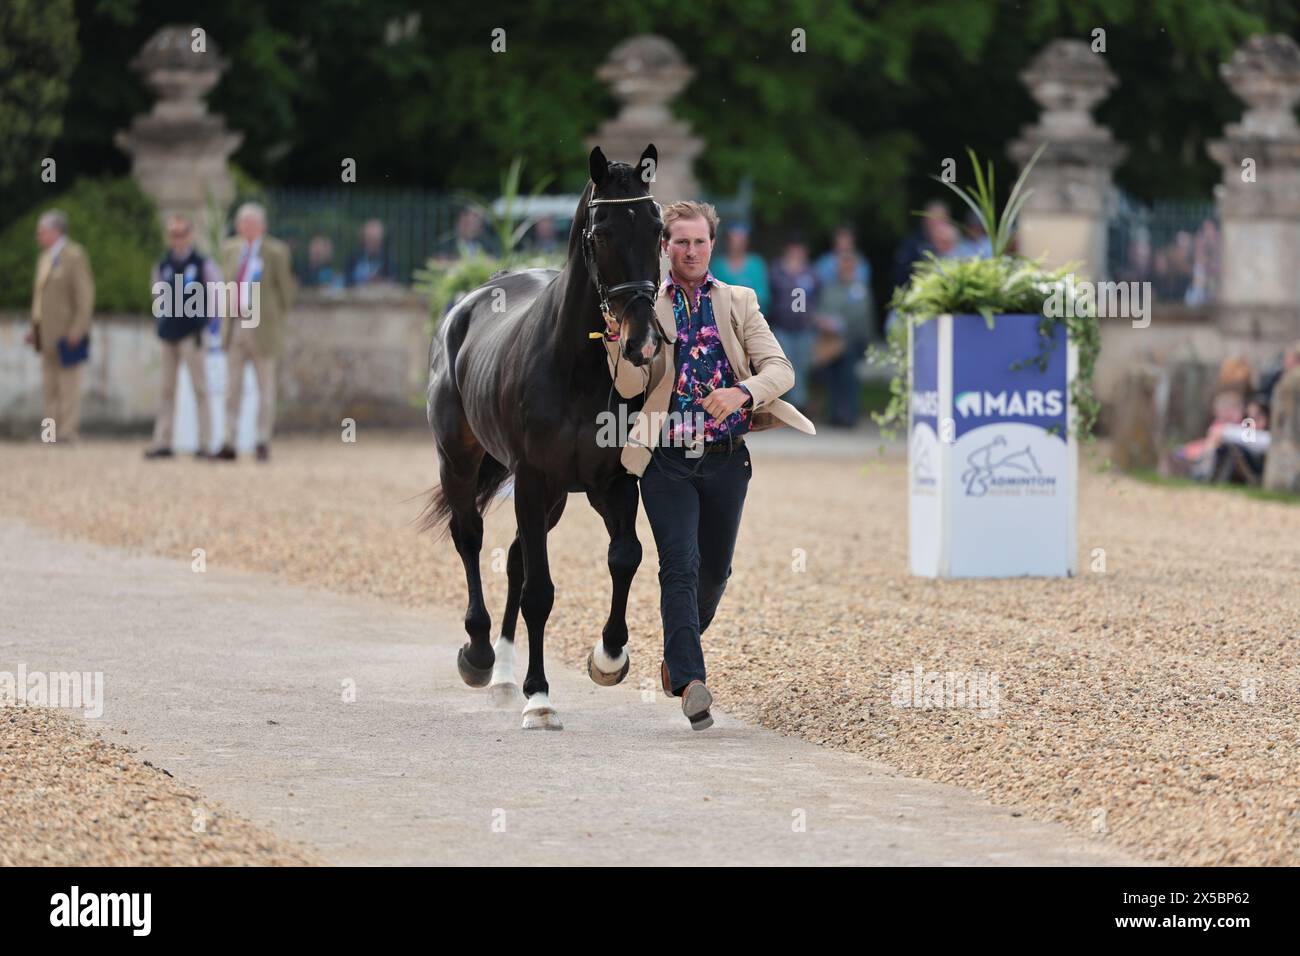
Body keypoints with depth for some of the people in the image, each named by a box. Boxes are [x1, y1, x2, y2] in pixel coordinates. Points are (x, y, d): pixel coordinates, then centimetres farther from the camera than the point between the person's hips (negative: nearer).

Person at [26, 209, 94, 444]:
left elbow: (85, 295, -13)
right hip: (48, 334, 9)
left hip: (67, 334, -9)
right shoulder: (44, 257, 17)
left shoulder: (74, 256, -9)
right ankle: (53, 431, 9)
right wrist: (35, 327, 15)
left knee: (68, 385, -7)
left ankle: (68, 432, -7)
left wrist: (77, 330, -18)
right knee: (50, 386, 7)